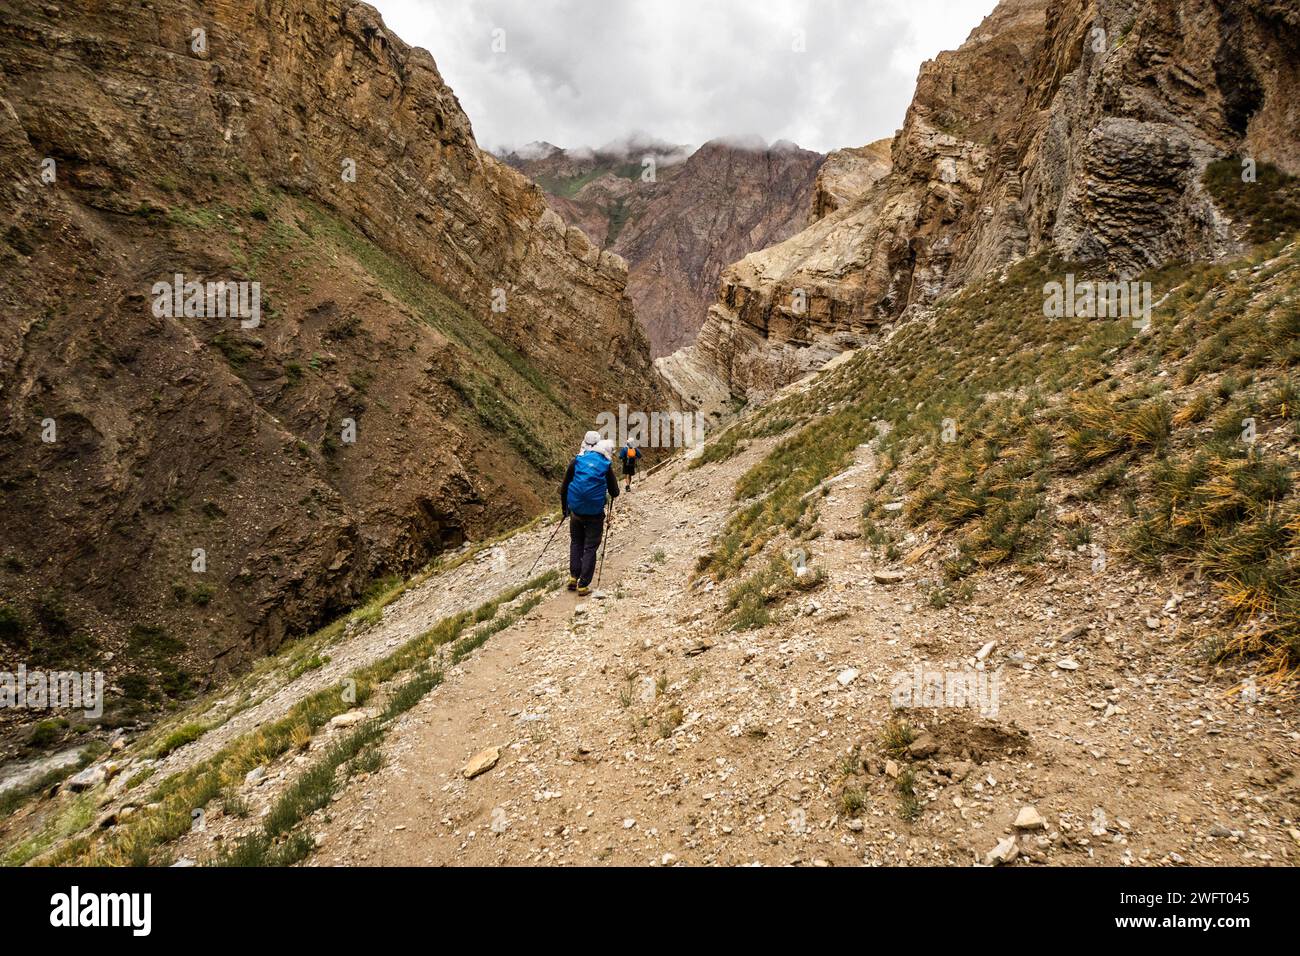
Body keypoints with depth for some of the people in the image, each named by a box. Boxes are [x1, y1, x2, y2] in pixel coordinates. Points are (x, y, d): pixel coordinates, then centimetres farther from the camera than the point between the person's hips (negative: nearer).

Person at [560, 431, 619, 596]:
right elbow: (615, 493, -3)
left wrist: (565, 508, 15)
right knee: (590, 548, 7)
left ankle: (573, 577, 14)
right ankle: (583, 585, 5)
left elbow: (564, 488, 2)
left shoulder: (576, 461, -2)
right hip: (595, 514, -2)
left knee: (576, 543, 21)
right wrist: (613, 494, 21)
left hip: (576, 511, 2)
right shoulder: (606, 466, -6)